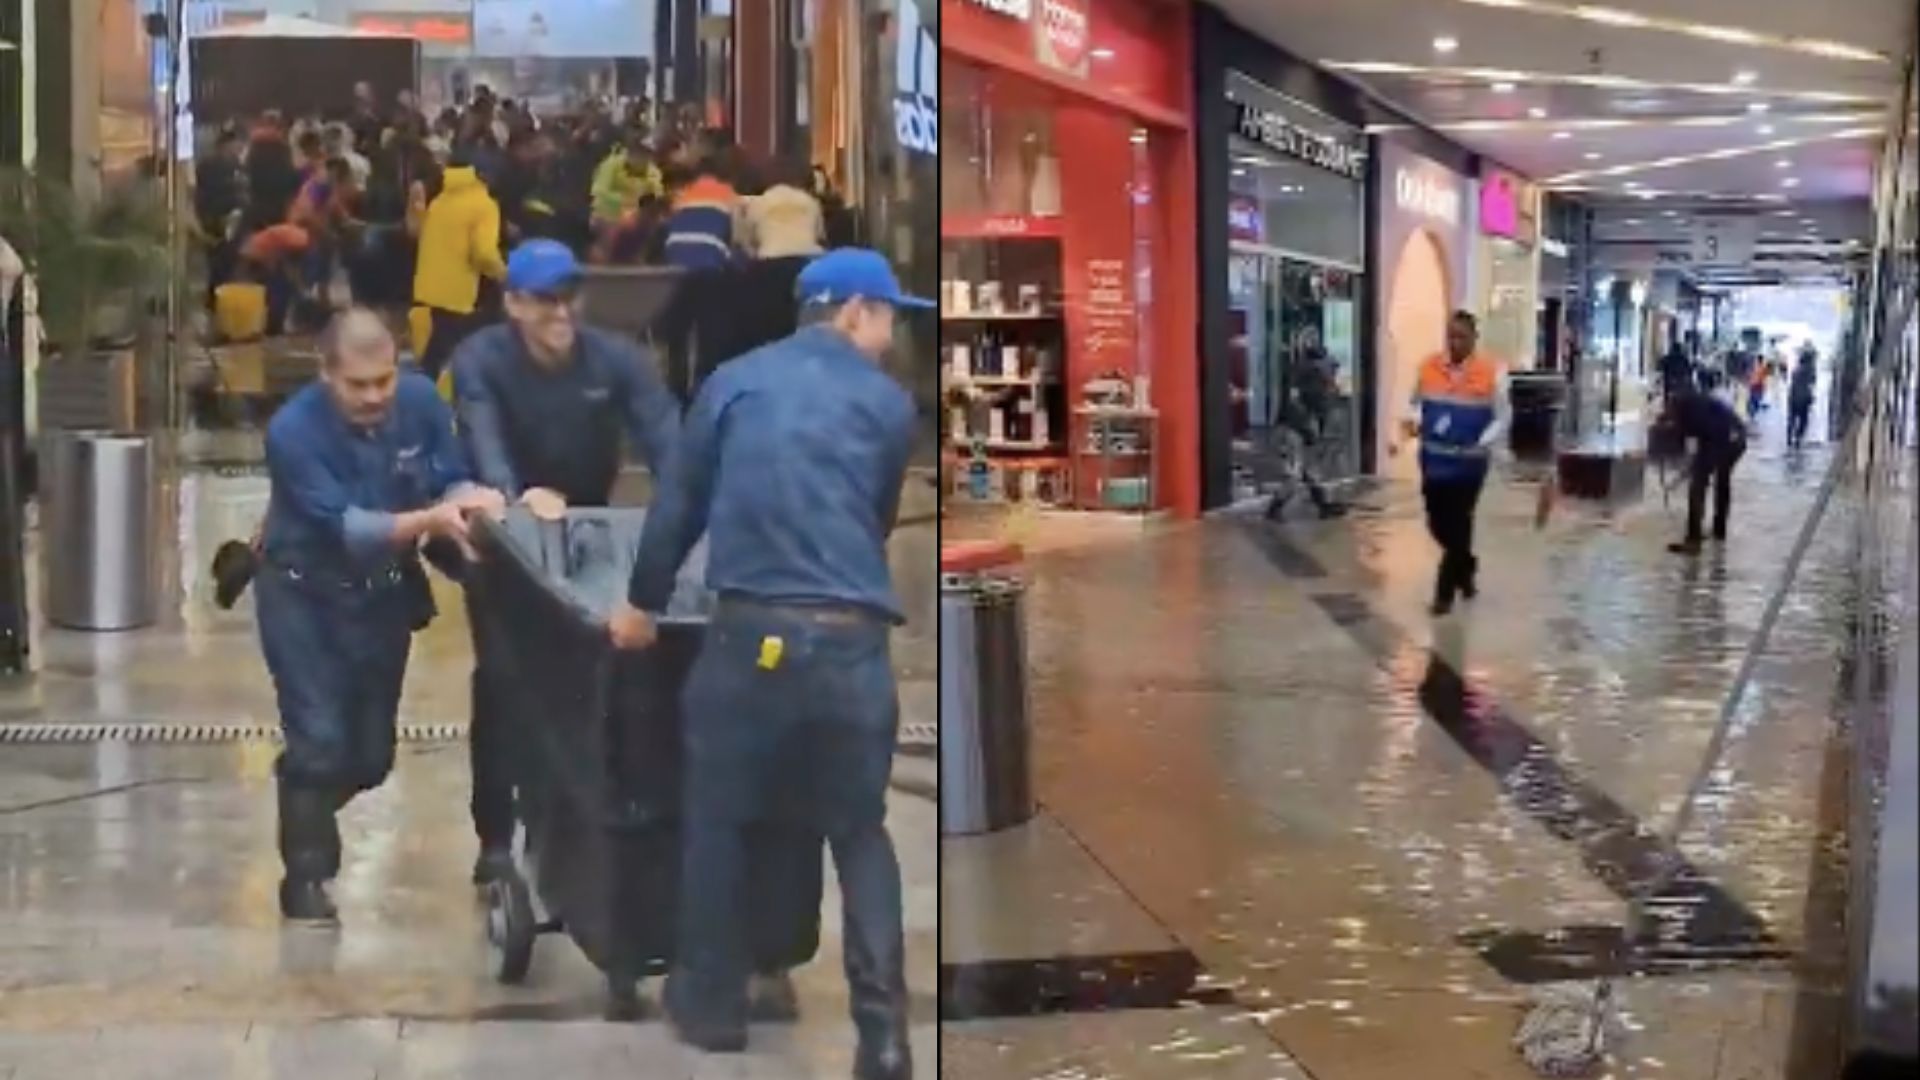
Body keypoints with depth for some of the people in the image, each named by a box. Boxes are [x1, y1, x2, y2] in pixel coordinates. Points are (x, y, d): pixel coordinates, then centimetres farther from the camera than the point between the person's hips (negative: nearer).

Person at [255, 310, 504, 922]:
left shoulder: (422, 402, -14)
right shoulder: (293, 430, -28)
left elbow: (451, 481, -12)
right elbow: (345, 526, -34)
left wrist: (467, 501, -37)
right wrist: (428, 520, -49)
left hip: (384, 592, 5)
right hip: (303, 594, -5)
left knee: (372, 754, 12)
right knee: (320, 740, -12)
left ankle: (307, 819, 43)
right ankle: (305, 873, 7)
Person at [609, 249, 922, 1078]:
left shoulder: (734, 381, 10)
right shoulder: (890, 404, 8)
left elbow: (679, 504, 15)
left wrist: (643, 602, 28)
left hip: (751, 634, 0)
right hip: (852, 642, 0)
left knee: (717, 820, 17)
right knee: (861, 834, 12)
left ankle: (712, 1004, 26)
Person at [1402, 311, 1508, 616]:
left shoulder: (1491, 373, -8)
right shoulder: (1428, 367, 1)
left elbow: (1501, 418, -3)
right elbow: (1417, 402, 13)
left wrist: (1483, 444, -19)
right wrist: (1414, 421, -8)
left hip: (1469, 463, -3)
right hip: (1434, 460, 3)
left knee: (1458, 524, -1)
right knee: (1437, 522, 10)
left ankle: (1445, 590, 9)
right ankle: (1465, 567, 37)